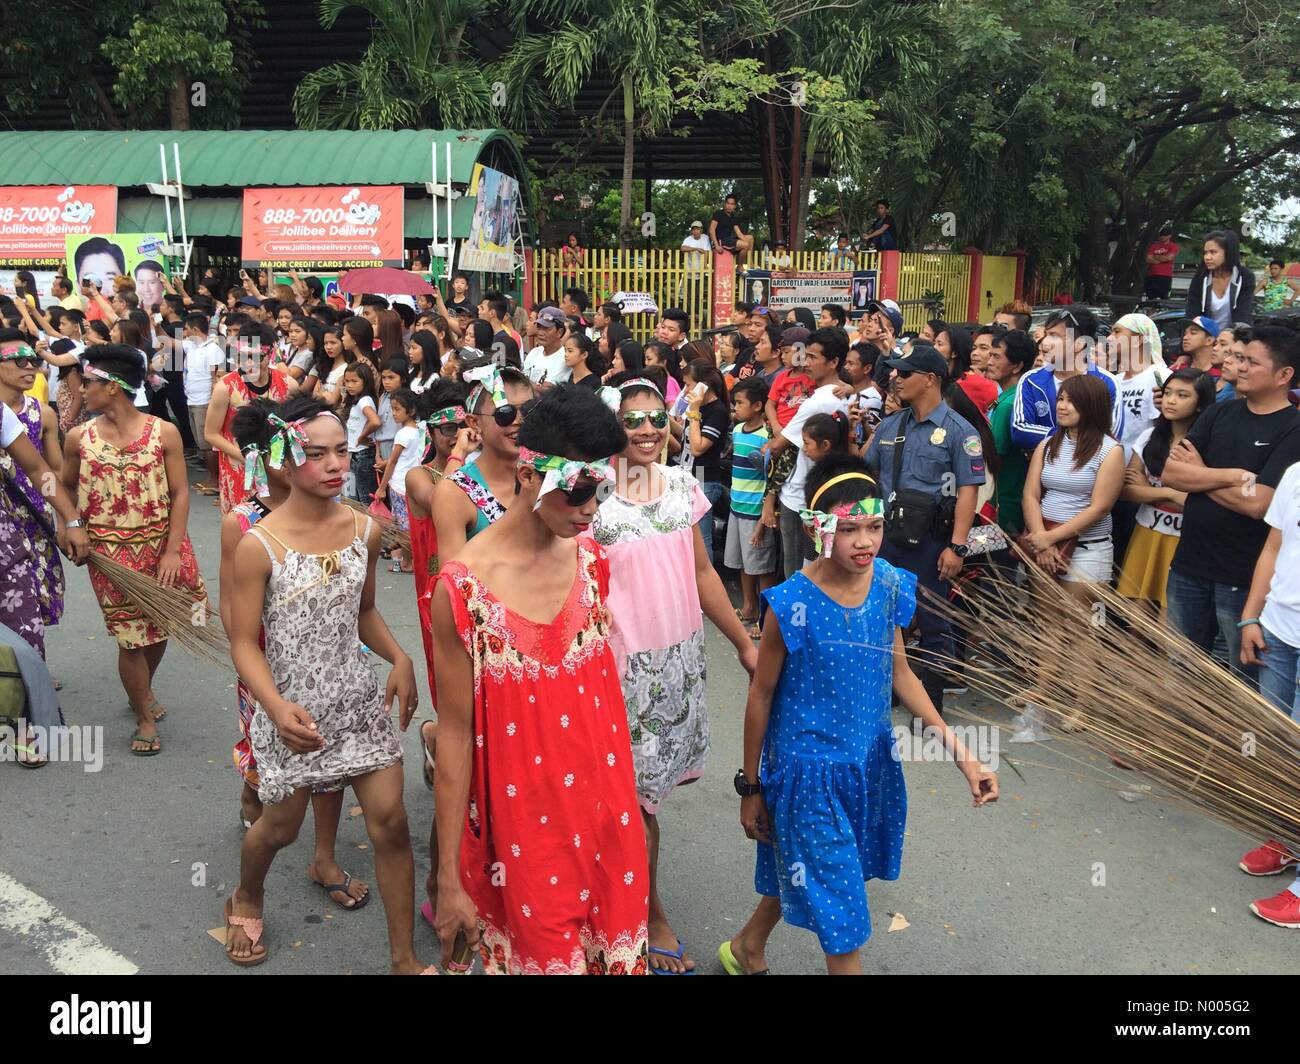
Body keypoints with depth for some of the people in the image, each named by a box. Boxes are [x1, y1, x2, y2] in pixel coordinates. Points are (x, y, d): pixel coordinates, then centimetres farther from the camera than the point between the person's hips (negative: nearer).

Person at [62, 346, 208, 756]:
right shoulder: (79, 437, -1)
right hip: (110, 552, 0)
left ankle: (144, 690, 43)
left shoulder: (164, 432, -8)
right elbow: (66, 486, 12)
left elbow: (180, 493, -8)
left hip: (161, 544, 0)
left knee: (160, 625, 13)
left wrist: (172, 551, -13)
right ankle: (145, 718, 23)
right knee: (131, 635, 4)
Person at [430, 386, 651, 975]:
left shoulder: (592, 560, -2)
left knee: (613, 948, 18)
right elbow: (455, 733, -12)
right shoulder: (464, 587, -18)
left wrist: (624, 790, 15)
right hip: (522, 831, -4)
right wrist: (449, 880, -6)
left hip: (604, 812, 4)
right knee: (542, 953, 14)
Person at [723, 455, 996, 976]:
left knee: (800, 868, 24)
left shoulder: (890, 586, -9)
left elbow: (899, 673, 3)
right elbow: (761, 695, -12)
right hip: (810, 769, -5)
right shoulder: (794, 604, -24)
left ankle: (747, 947, 51)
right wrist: (750, 787, -4)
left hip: (871, 760, 6)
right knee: (839, 906, 7)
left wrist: (958, 750, -2)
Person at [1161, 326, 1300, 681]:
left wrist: (1197, 474, -7)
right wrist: (1231, 475, -16)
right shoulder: (1219, 414, 7)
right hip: (1188, 565, 6)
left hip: (1245, 578, -5)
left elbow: (1257, 503, -21)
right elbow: (1169, 473, -2)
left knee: (1244, 681, 10)